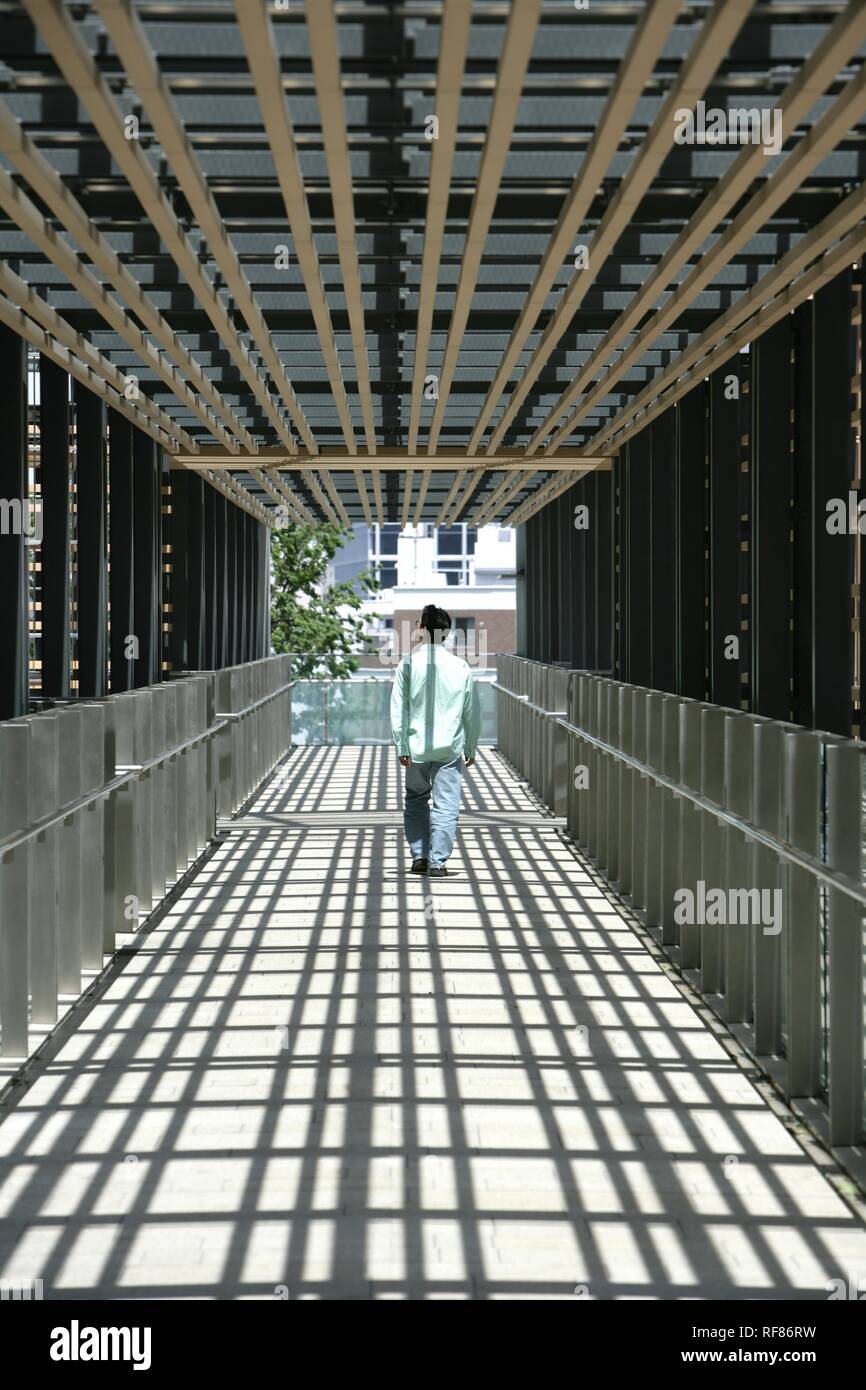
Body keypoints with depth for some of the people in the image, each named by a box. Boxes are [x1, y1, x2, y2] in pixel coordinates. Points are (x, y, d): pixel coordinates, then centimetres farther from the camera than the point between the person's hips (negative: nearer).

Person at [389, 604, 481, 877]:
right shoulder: (460, 667, 0)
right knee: (446, 806, 2)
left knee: (416, 801, 17)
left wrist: (401, 746, -1)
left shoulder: (408, 664, -4)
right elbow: (472, 712, 6)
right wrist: (471, 748, 15)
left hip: (417, 747, 0)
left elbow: (398, 709, -5)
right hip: (450, 748, 0)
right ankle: (437, 862, -3)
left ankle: (419, 857, 15)